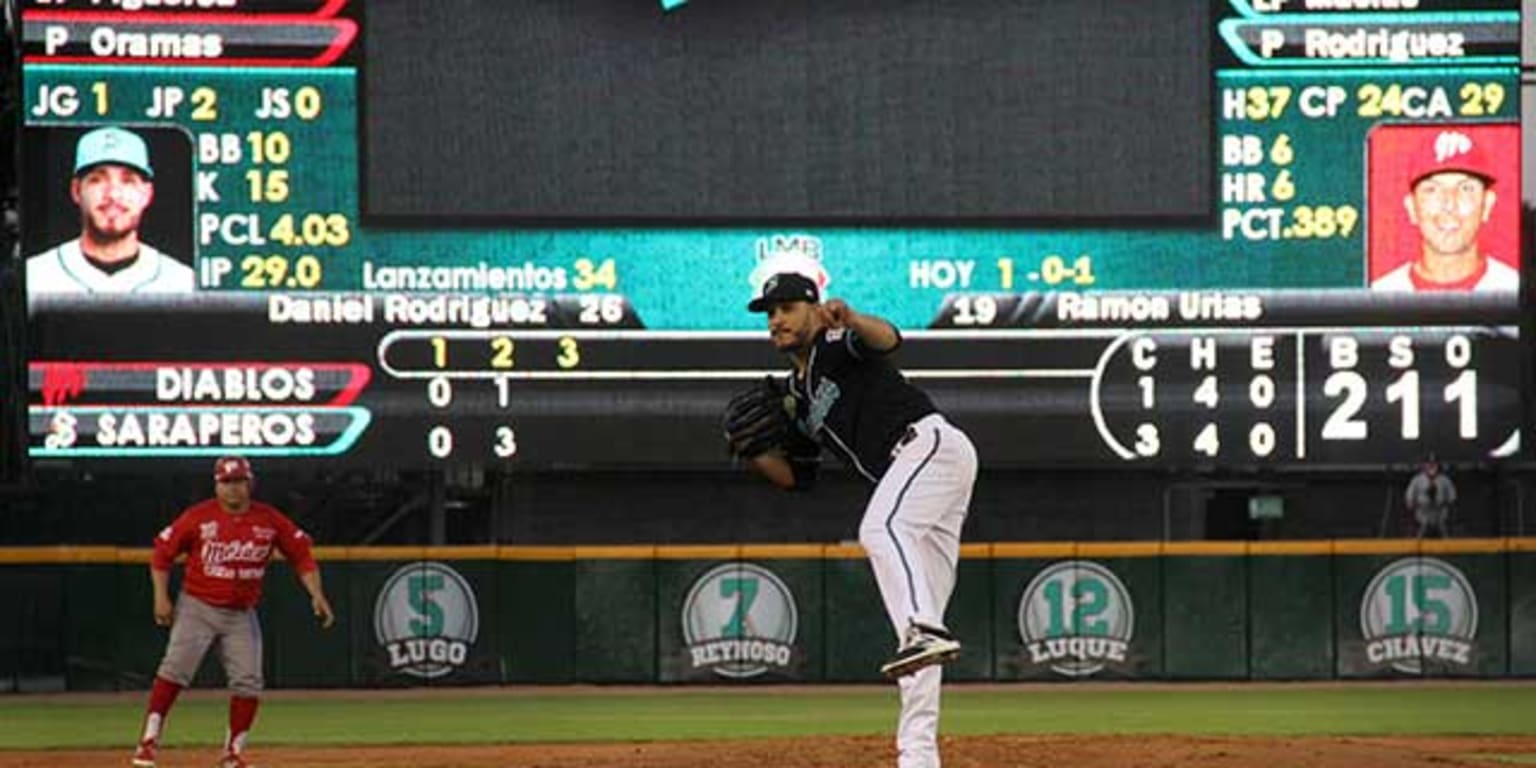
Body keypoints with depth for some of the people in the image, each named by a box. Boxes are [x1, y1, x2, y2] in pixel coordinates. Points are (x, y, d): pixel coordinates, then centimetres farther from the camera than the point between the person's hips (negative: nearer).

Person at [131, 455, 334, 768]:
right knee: (175, 669, -15)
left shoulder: (270, 520, -1)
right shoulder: (199, 517, -7)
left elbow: (301, 554, 4)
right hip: (197, 608, -3)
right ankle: (149, 740, -13)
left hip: (242, 615, 3)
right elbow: (163, 550, -2)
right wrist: (161, 596, -11)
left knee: (248, 681, -2)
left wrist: (316, 596, -6)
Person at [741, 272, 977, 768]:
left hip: (931, 443, -9)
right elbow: (796, 476, 24)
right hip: (908, 473, 9)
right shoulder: (796, 396, 21)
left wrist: (851, 320, -47)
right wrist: (753, 451, 5)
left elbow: (888, 339, -25)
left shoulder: (837, 346, -2)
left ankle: (926, 632, -54)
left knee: (880, 529, -36)